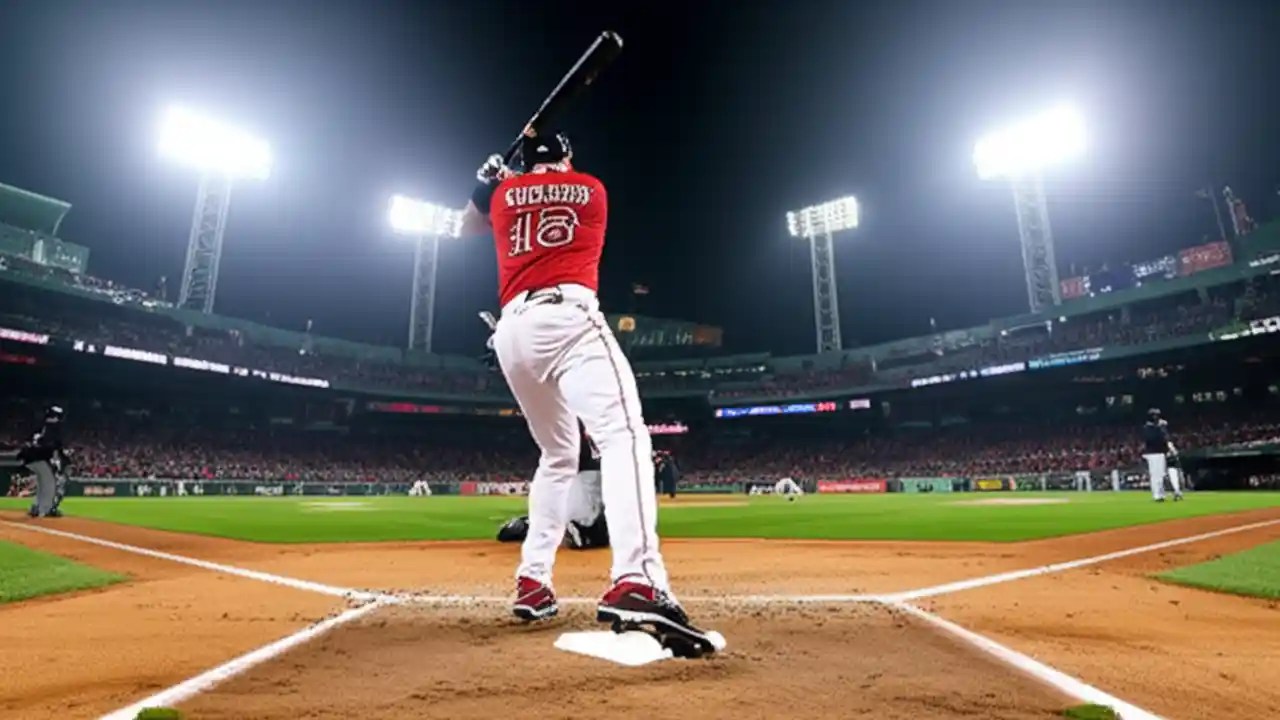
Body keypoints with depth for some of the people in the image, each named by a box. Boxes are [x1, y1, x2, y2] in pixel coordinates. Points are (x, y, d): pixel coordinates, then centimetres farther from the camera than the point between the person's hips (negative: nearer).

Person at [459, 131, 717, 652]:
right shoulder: (592, 190, 21)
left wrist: (485, 184, 53)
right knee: (622, 434, -22)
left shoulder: (503, 195, 24)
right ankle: (635, 584, -44)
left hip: (511, 328, 5)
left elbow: (468, 229, 43)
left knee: (558, 454, 18)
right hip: (566, 313, -4)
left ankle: (532, 582, 14)